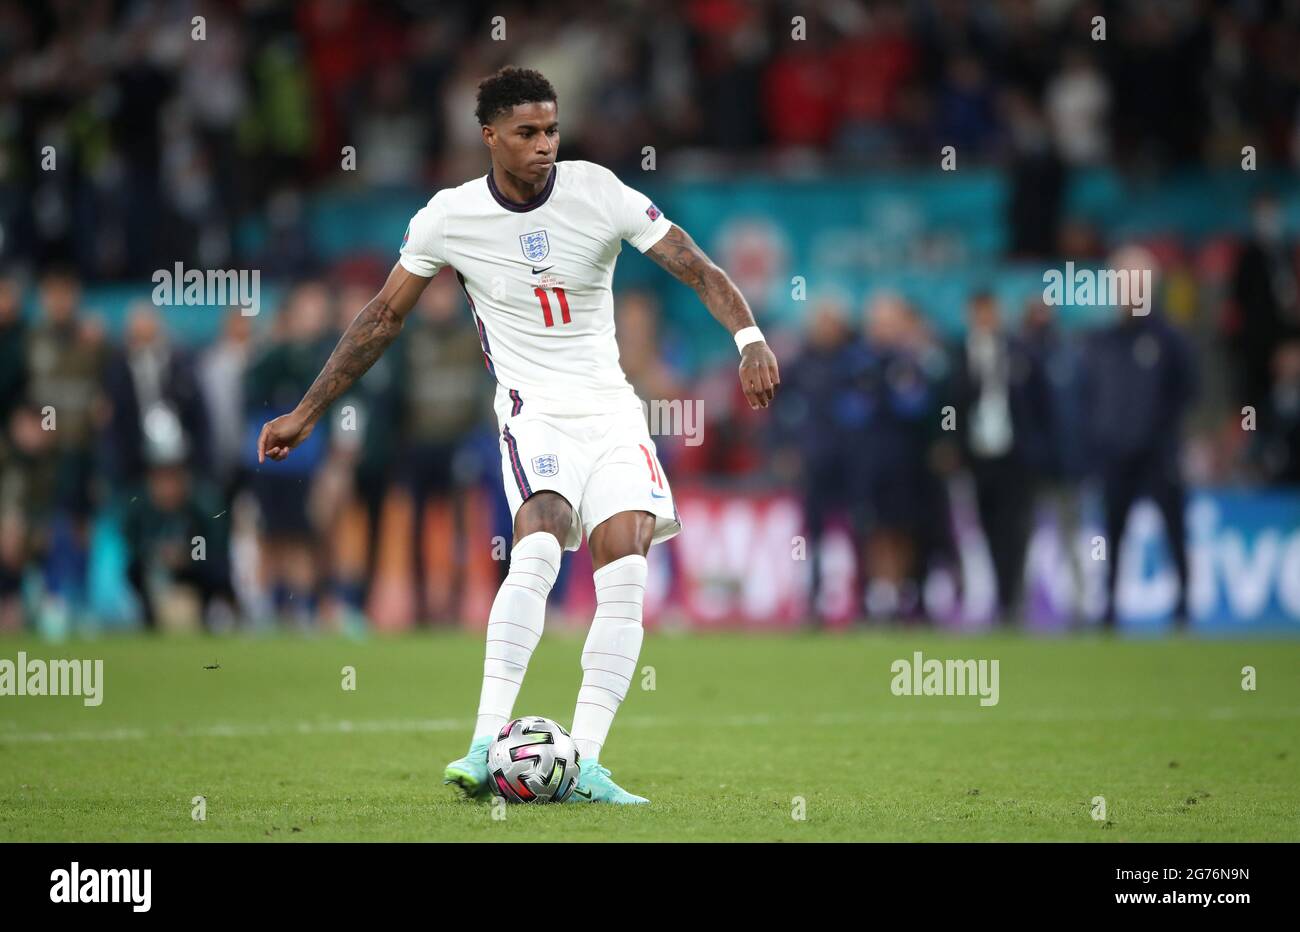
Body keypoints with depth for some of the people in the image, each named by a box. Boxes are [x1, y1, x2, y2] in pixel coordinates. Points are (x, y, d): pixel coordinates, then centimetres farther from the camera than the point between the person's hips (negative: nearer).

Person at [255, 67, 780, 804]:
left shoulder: (598, 193, -4)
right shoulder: (451, 217, -3)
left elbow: (699, 271, -6)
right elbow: (385, 316, 8)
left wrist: (750, 339, -25)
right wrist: (307, 413, 10)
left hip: (611, 411, 2)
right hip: (534, 412, -2)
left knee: (625, 570, -16)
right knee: (537, 546, -29)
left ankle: (584, 765, -14)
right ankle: (487, 743, -32)